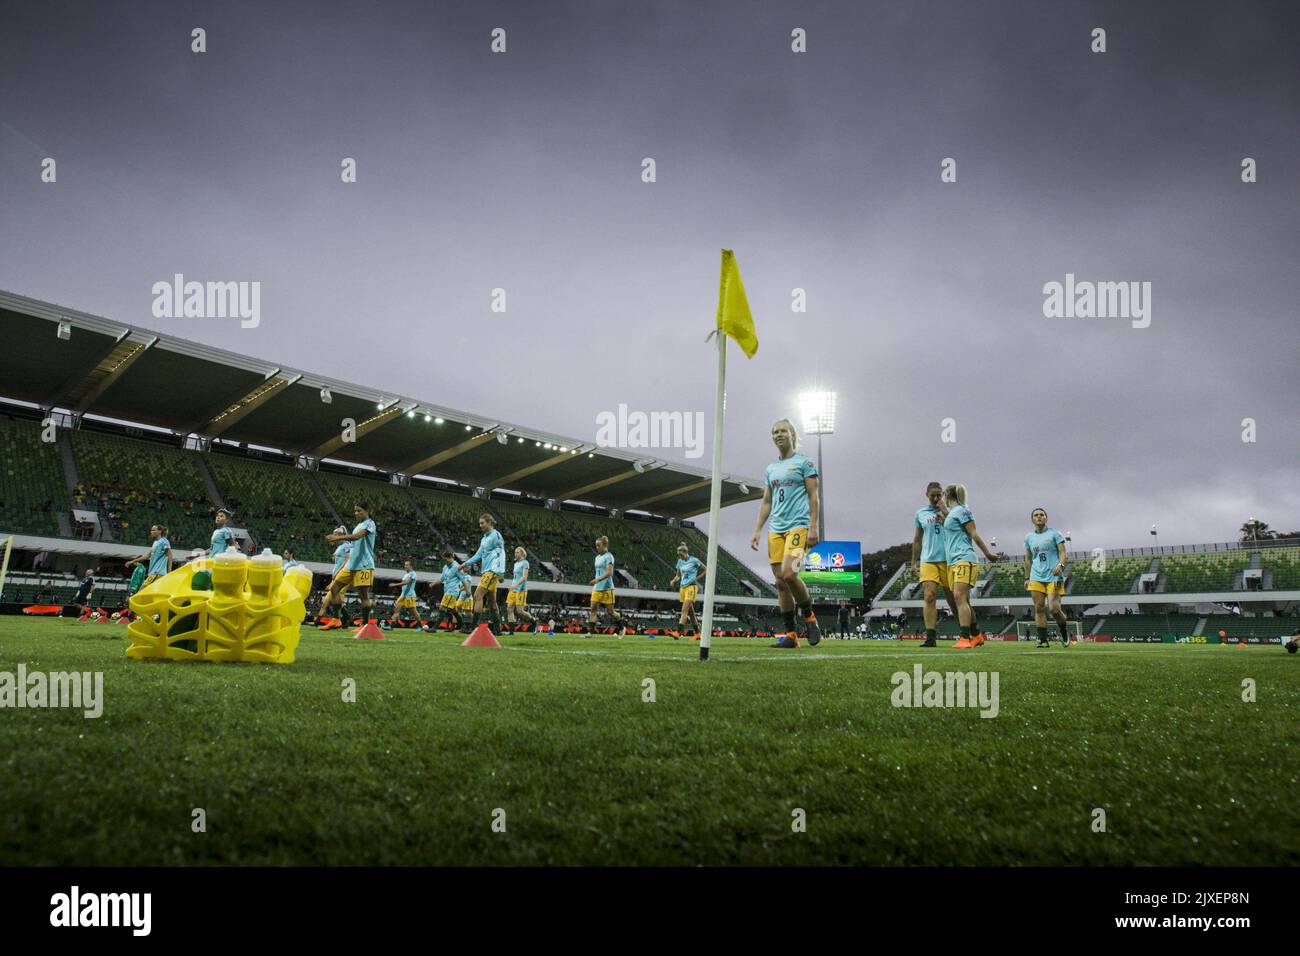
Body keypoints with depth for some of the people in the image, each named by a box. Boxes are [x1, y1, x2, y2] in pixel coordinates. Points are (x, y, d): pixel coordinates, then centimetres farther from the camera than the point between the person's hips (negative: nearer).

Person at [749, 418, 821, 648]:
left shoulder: (804, 462, 4)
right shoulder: (771, 469, 20)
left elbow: (813, 496, -2)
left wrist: (813, 527, -11)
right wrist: (758, 531, 13)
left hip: (797, 526, -6)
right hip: (775, 529, 6)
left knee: (788, 573, -22)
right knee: (780, 581, 0)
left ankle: (809, 617, 1)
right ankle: (791, 634, 5)